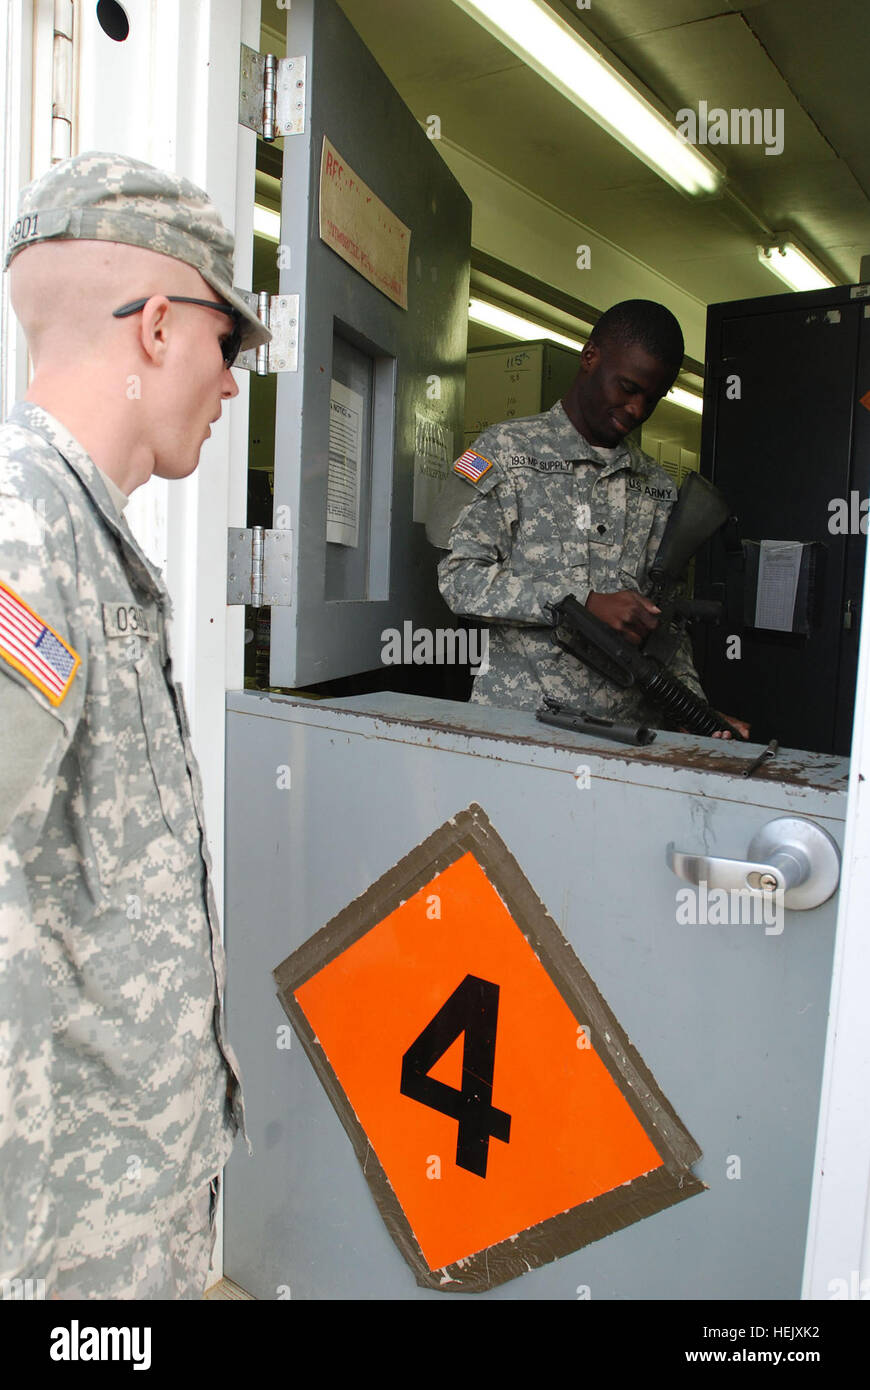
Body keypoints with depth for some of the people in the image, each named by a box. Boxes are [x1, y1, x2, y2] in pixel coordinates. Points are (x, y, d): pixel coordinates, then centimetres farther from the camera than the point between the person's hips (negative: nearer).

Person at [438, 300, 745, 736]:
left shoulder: (657, 487, 17)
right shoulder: (508, 449, 3)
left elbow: (663, 617, 15)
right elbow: (460, 579, -6)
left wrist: (693, 705, -1)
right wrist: (586, 603, -15)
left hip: (627, 720, 4)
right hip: (516, 712, -4)